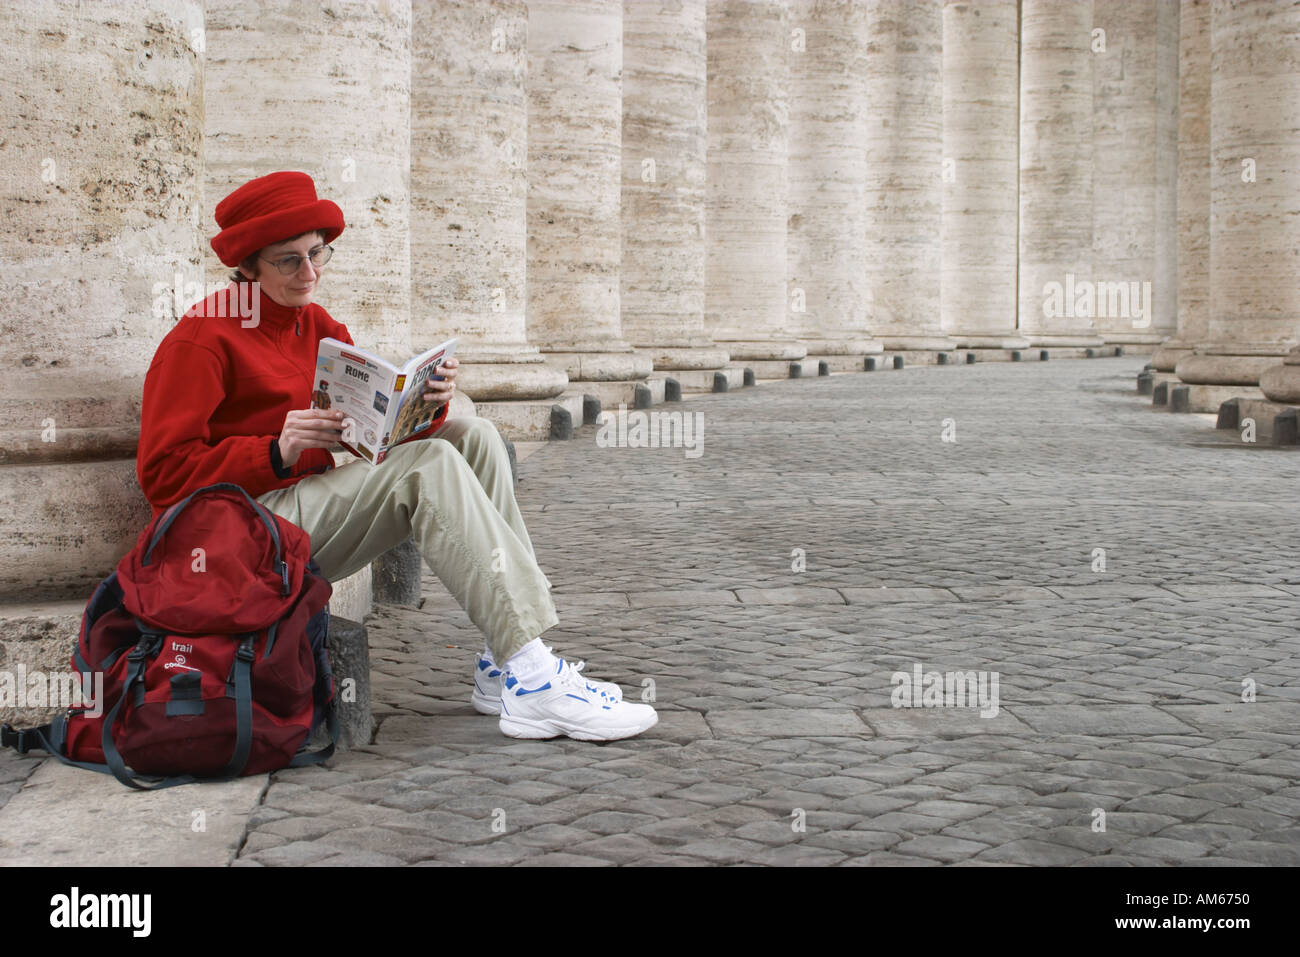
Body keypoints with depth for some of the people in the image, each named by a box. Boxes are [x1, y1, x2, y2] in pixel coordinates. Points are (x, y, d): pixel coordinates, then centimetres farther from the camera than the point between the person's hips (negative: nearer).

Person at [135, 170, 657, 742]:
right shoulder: (202, 337, -8)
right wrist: (277, 452, -24)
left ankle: (503, 670, -16)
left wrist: (425, 403, -15)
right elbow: (162, 471, -15)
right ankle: (531, 685, -31)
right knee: (429, 466, -26)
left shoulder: (318, 326, 16)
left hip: (317, 496, 8)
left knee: (473, 438, -7)